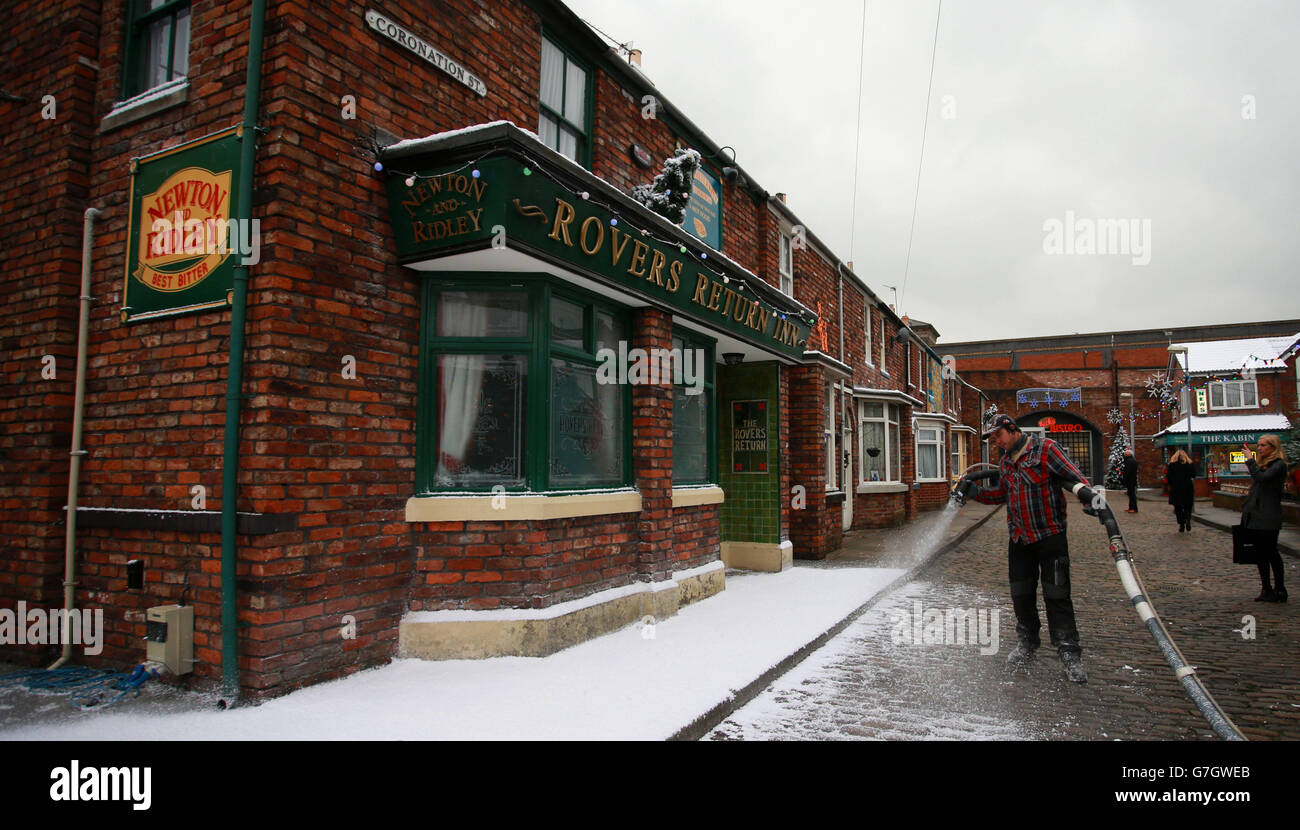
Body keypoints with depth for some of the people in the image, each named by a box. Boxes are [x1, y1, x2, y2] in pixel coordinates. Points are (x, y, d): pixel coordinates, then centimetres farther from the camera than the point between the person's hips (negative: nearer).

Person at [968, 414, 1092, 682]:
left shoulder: (1045, 449, -8)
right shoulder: (1005, 462, 14)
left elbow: (1073, 477, -17)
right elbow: (1001, 494, 24)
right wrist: (974, 492, 11)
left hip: (1050, 536, -6)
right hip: (1019, 538, 6)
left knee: (1056, 595, -5)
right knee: (1021, 594, 12)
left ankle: (1069, 653, 5)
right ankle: (1027, 643, 28)